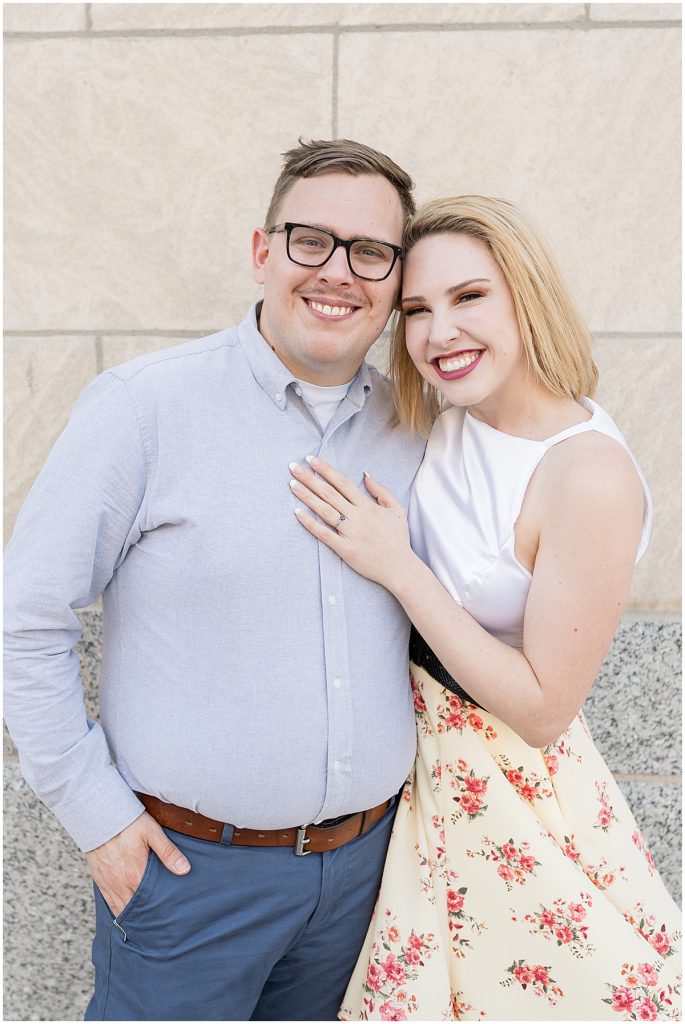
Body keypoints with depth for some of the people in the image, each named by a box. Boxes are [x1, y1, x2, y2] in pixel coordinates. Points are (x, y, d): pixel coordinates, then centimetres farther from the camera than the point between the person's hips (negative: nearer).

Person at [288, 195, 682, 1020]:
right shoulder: (448, 415, -8)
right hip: (411, 747, 6)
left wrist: (397, 566, -28)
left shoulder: (591, 479, -29)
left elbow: (544, 709, -24)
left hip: (506, 778, -6)